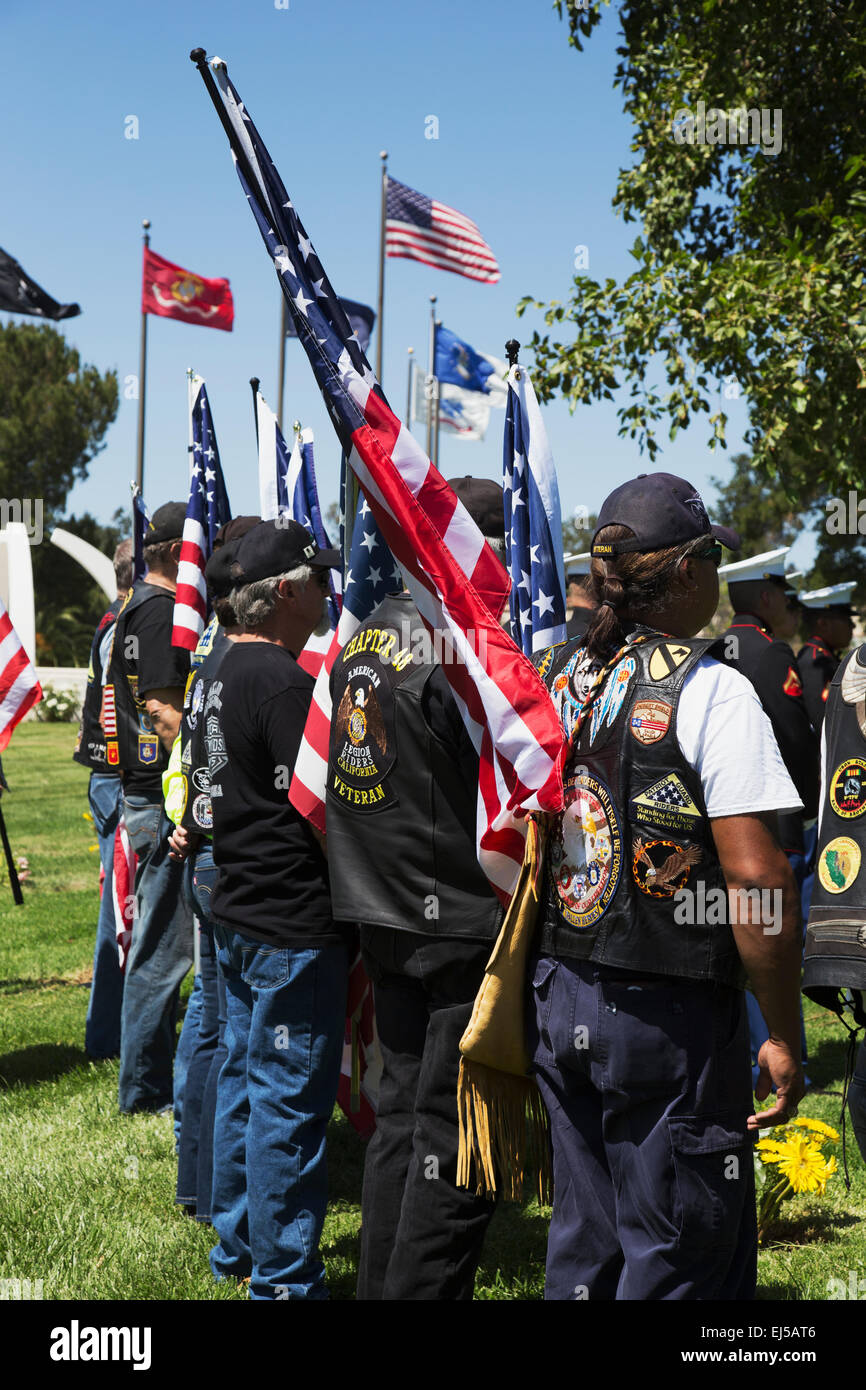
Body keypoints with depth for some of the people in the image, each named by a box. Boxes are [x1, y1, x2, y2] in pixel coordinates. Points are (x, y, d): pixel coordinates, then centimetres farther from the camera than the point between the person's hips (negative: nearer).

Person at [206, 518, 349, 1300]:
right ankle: (284, 1277, 6)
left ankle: (237, 1247, 30)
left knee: (246, 1081, 18)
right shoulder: (283, 681, -19)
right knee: (291, 1098, -2)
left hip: (239, 912, 10)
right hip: (295, 923, -10)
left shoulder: (228, 671, 11)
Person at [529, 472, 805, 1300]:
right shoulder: (709, 691, -13)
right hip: (669, 1014, -7)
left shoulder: (552, 681, 7)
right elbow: (754, 876, -18)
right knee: (682, 1259, 4)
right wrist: (783, 1037, -12)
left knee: (582, 1242, 17)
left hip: (560, 998, 7)